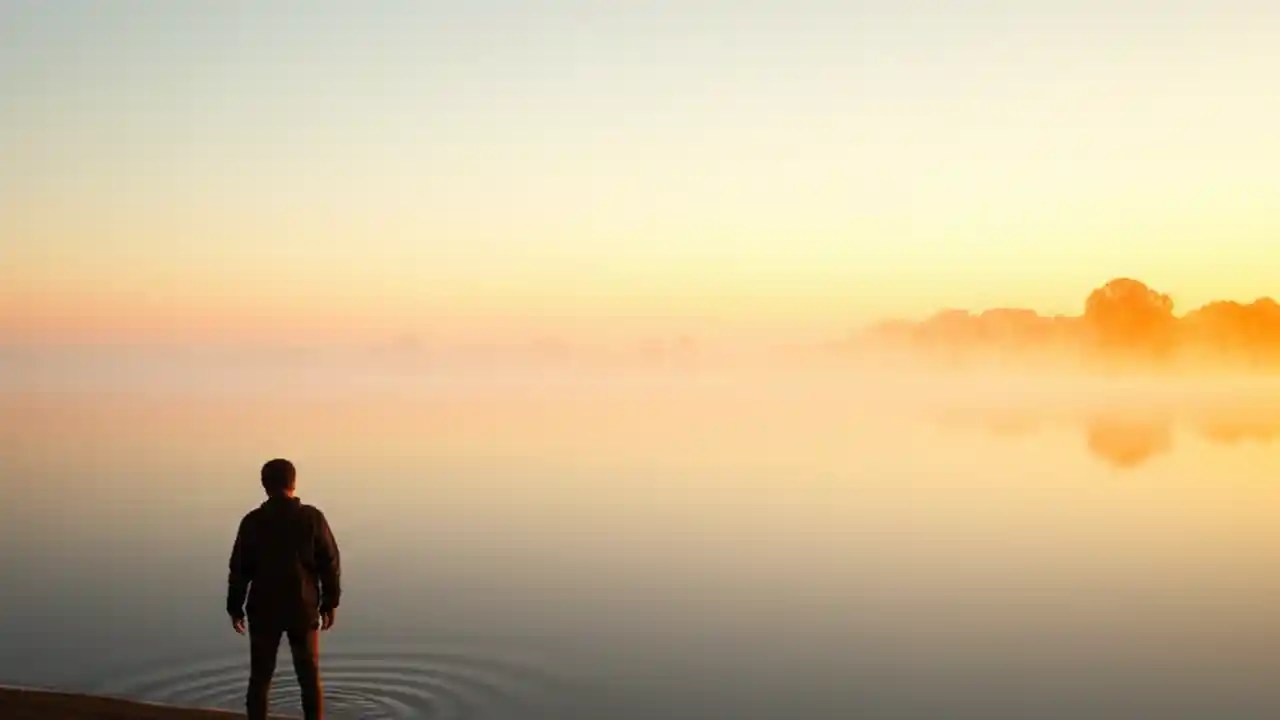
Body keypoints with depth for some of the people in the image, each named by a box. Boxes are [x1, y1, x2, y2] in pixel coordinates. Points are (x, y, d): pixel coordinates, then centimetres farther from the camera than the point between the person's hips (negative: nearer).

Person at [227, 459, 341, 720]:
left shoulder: (253, 521, -5)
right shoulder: (312, 518, -6)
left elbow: (240, 569, -2)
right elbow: (330, 564, -4)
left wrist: (235, 608, 8)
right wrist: (329, 604, 7)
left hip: (264, 611, 0)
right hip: (303, 609, 0)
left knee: (260, 678, 10)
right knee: (310, 678, 9)